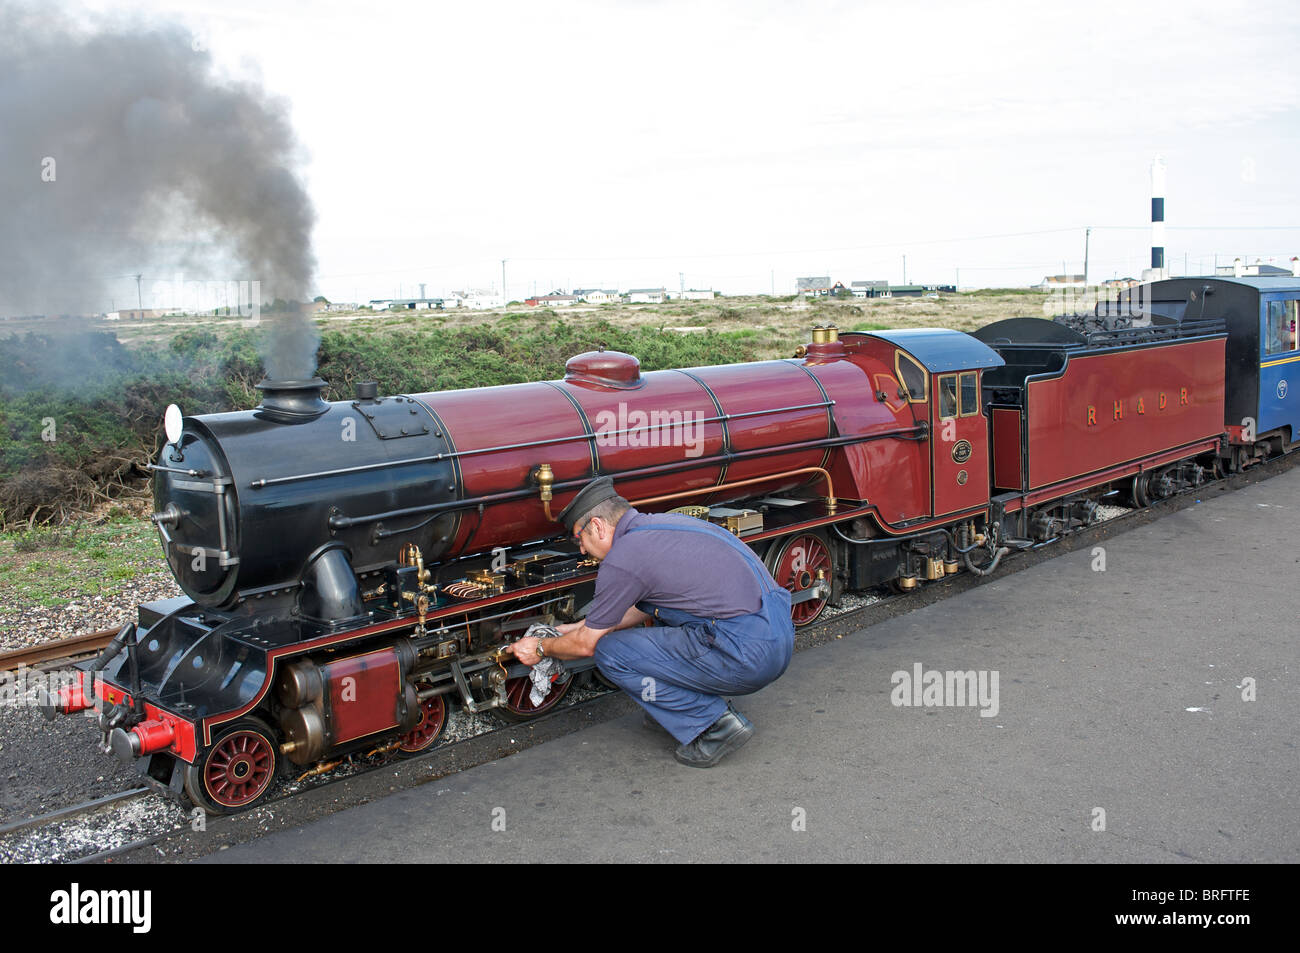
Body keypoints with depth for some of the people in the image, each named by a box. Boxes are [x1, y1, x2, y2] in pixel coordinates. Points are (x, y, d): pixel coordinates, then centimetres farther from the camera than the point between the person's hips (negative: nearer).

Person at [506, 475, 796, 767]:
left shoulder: (622, 559, -9)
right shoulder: (661, 523, 17)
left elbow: (587, 645, 3)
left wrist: (541, 649, 23)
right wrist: (579, 627, 37)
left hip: (749, 656, -9)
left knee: (610, 652, -3)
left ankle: (715, 724, -1)